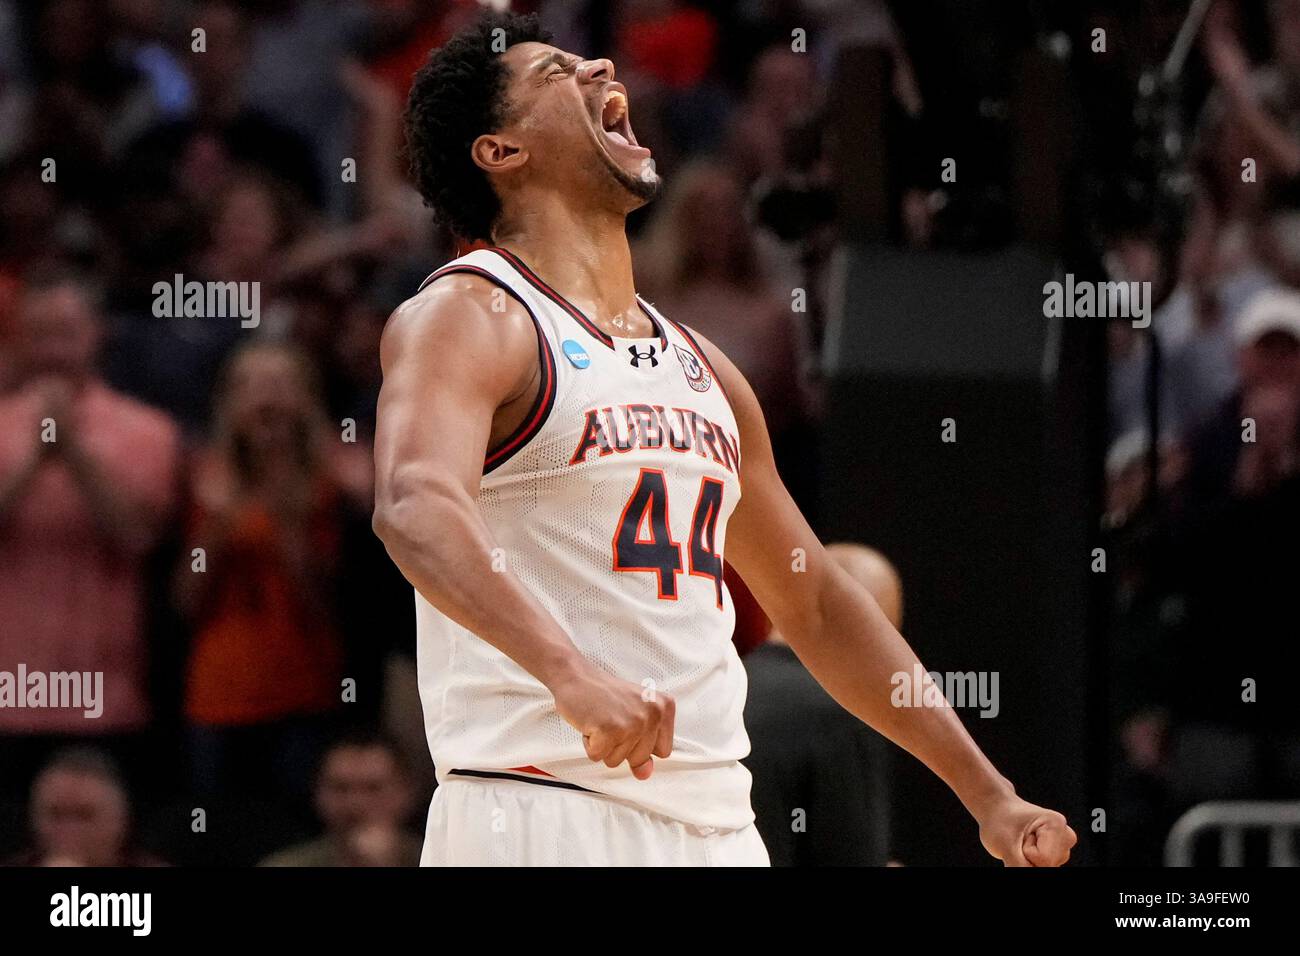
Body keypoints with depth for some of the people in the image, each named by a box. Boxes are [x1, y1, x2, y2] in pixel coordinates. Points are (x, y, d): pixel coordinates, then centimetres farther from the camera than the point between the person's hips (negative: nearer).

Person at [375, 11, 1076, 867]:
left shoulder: (699, 367, 20)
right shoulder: (466, 319, -3)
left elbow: (816, 605, 28)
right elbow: (414, 509, -23)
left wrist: (988, 795, 23)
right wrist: (569, 671, -39)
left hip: (715, 825, 7)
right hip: (544, 817, -7)